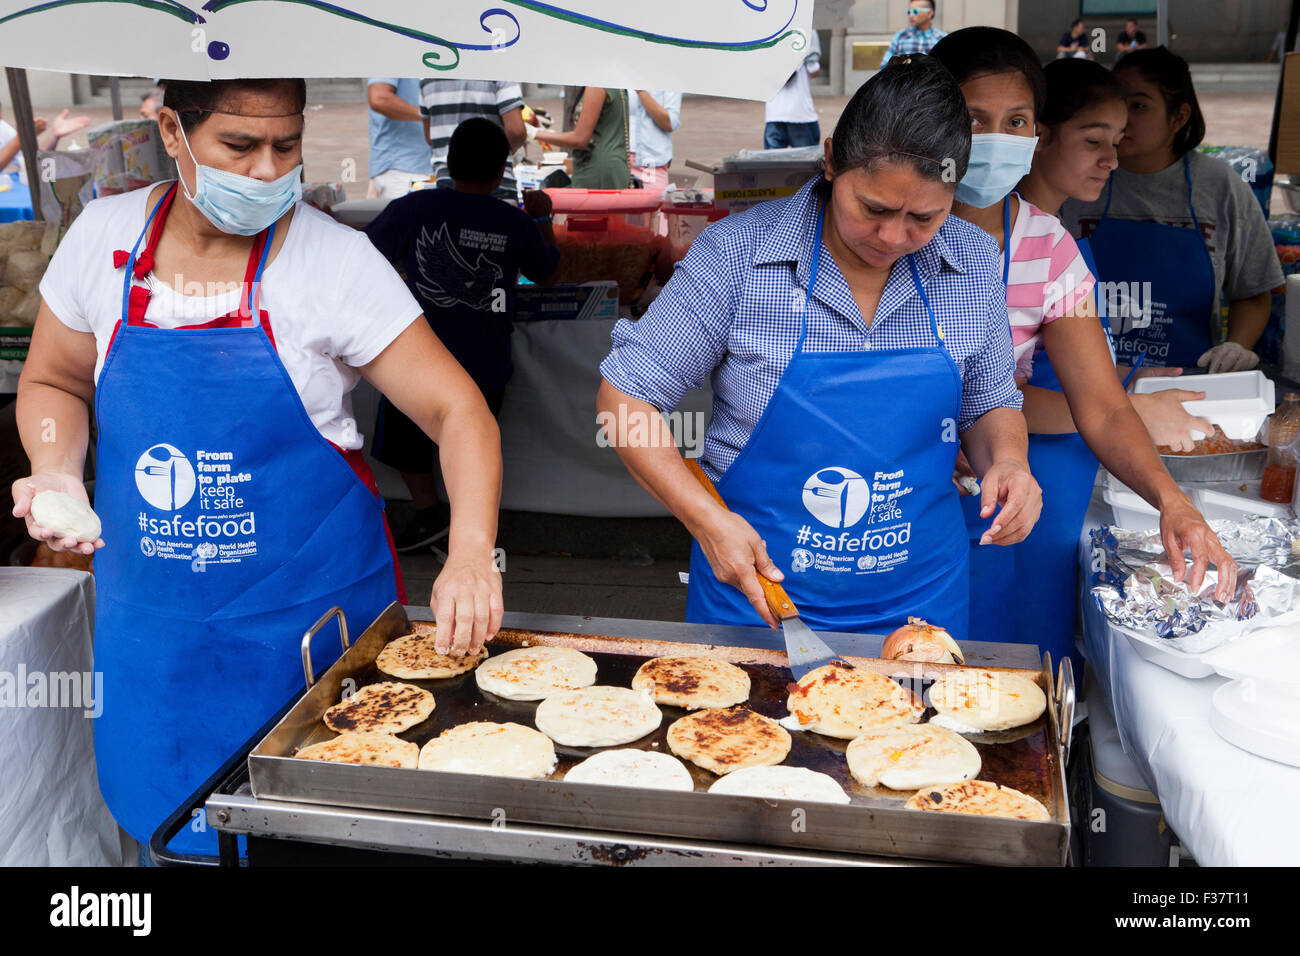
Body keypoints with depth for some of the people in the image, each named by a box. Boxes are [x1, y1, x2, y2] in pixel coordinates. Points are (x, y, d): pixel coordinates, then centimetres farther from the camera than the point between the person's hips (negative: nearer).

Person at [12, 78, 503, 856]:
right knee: (168, 812, 18)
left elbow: (459, 412, -16)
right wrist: (58, 472, -8)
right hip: (152, 619, 3)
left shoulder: (335, 260, -13)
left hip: (310, 613, -2)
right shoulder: (104, 237, -3)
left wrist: (471, 553, -32)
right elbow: (53, 382, 12)